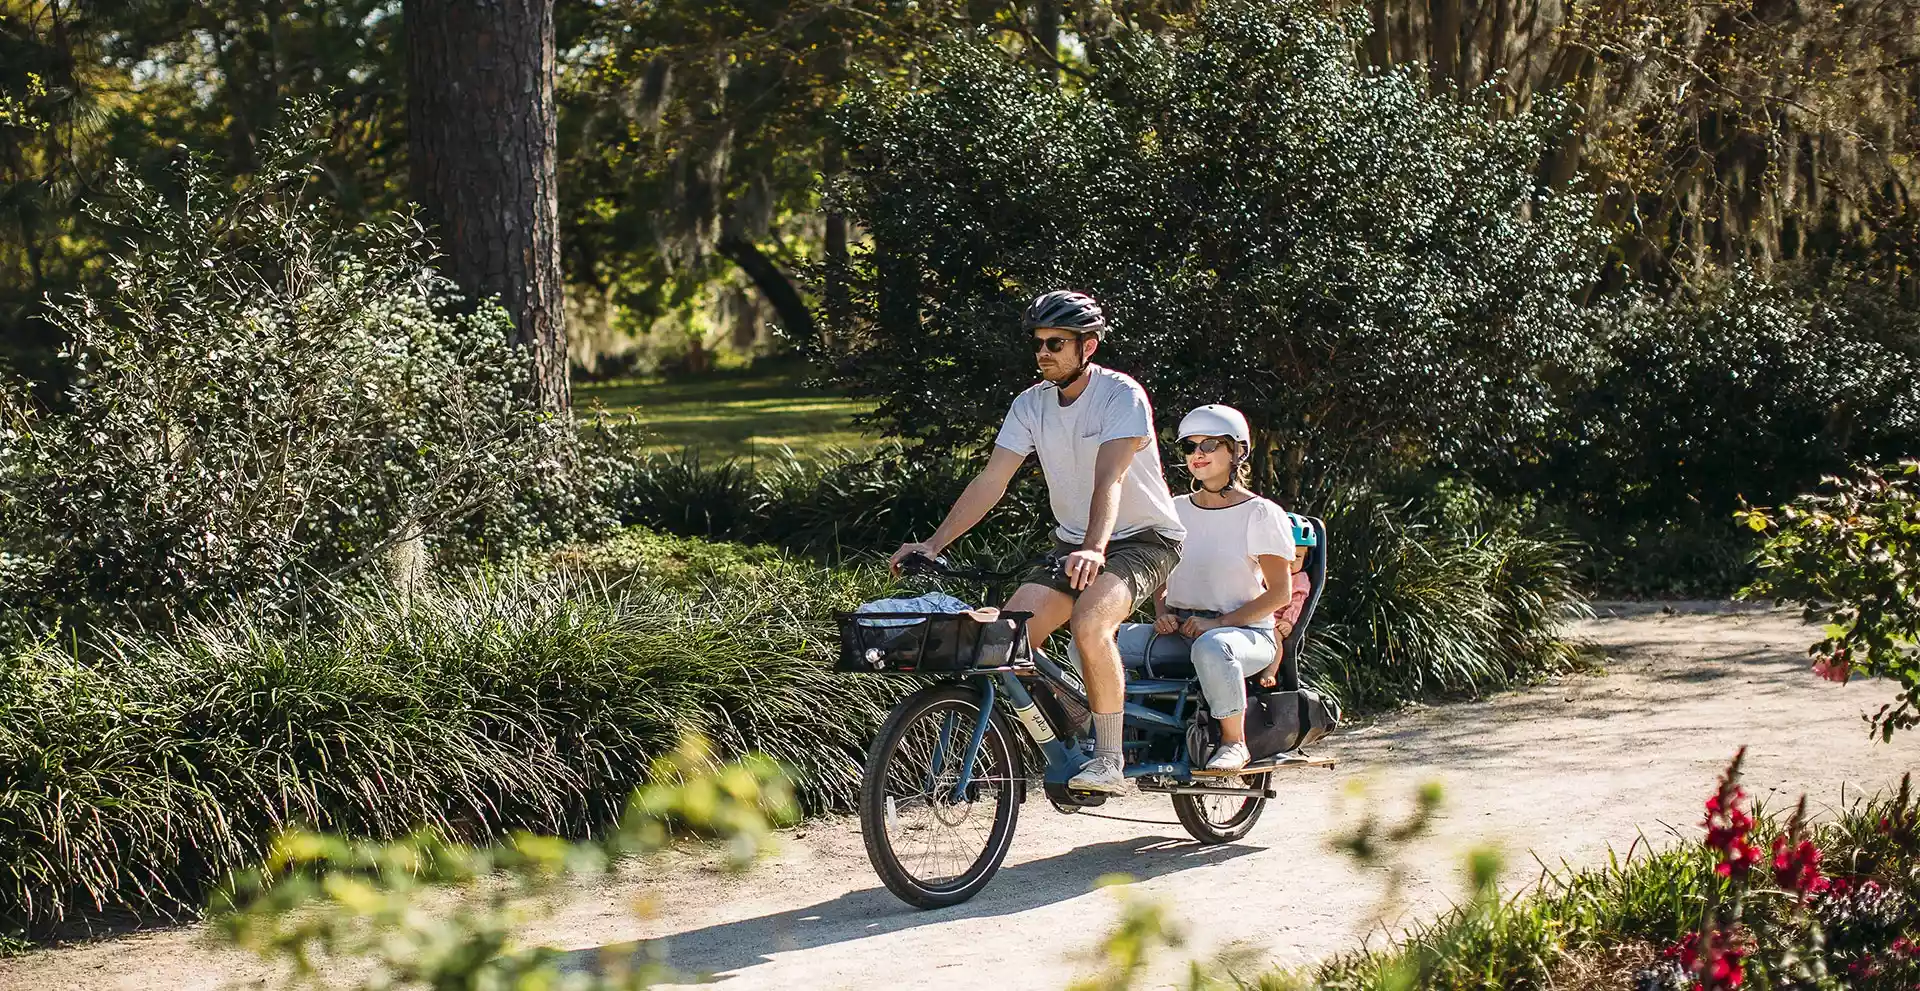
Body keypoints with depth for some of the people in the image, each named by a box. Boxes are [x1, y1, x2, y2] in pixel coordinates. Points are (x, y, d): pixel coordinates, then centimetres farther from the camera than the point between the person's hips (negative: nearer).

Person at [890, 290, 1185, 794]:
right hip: (1072, 541, 7)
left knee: (1089, 623, -33)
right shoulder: (1032, 404, 0)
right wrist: (934, 543, -13)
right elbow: (991, 480, -3)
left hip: (1143, 539, -6)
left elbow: (1109, 479, -32)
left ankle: (1109, 761, -22)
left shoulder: (1122, 396, -18)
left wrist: (1094, 550, -47)